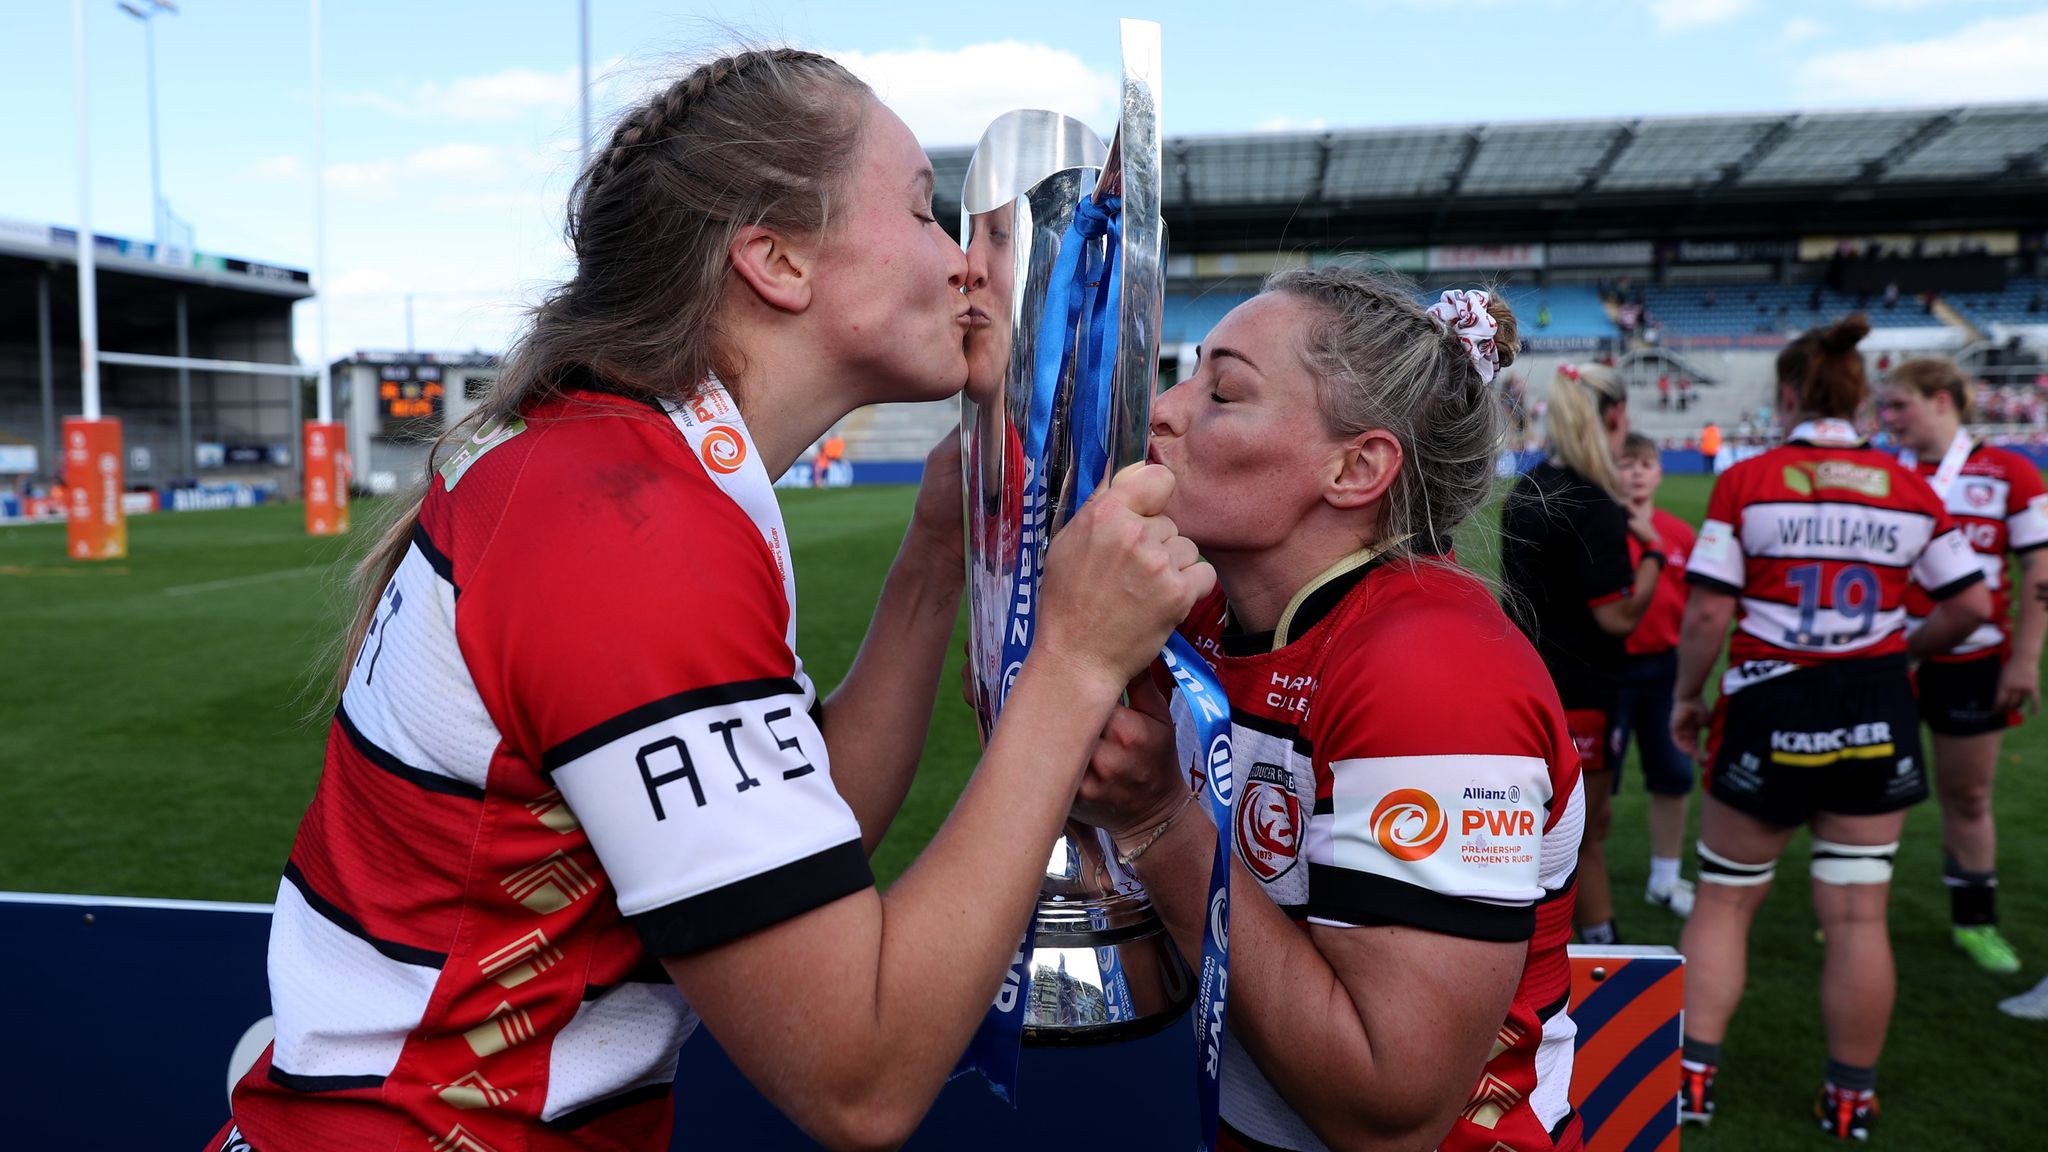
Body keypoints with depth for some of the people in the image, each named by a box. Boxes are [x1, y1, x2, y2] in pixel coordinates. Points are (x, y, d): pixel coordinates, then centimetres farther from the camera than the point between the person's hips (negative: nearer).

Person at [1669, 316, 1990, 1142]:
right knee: (1858, 915, 9)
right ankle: (1851, 1101, 21)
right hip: (1877, 718, 3)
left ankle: (1693, 1075, 12)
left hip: (1770, 712, -3)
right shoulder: (1909, 489, 2)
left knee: (1725, 898, 11)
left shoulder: (1746, 481, -9)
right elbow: (1972, 605, 6)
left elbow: (1707, 614, -13)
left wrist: (1685, 698, 0)